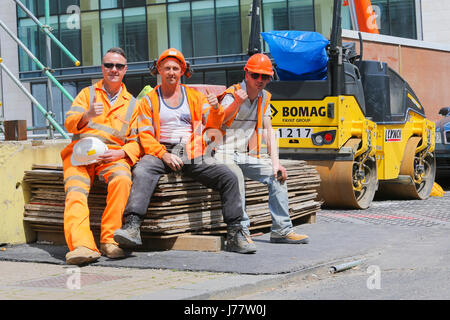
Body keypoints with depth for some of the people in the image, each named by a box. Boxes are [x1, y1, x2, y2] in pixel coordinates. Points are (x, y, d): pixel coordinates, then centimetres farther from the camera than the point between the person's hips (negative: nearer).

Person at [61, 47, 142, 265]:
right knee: (75, 193, -28)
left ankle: (109, 239, -32)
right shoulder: (87, 94, 20)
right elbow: (69, 123, 6)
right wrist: (88, 115, -16)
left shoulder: (131, 103, 21)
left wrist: (120, 153, -8)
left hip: (113, 155, 0)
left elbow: (136, 141, 14)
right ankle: (82, 246, -45)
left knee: (122, 179, -34)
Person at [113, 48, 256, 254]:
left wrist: (215, 110, -13)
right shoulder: (149, 101, 14)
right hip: (161, 152, -2)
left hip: (193, 154, 2)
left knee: (228, 177, -20)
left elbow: (212, 124, 11)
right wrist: (163, 154, -14)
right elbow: (145, 136, 4)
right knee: (142, 172, -35)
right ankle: (132, 227, -48)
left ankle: (235, 235, -17)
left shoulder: (195, 96, 20)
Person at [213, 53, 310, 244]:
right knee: (236, 176, -35)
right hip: (224, 155, -7)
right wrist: (236, 103, -45)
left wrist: (275, 162, -1)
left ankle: (282, 230, -3)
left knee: (278, 175, -7)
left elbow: (268, 131, 9)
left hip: (246, 156, 7)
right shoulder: (231, 96, -12)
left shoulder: (264, 97, 10)